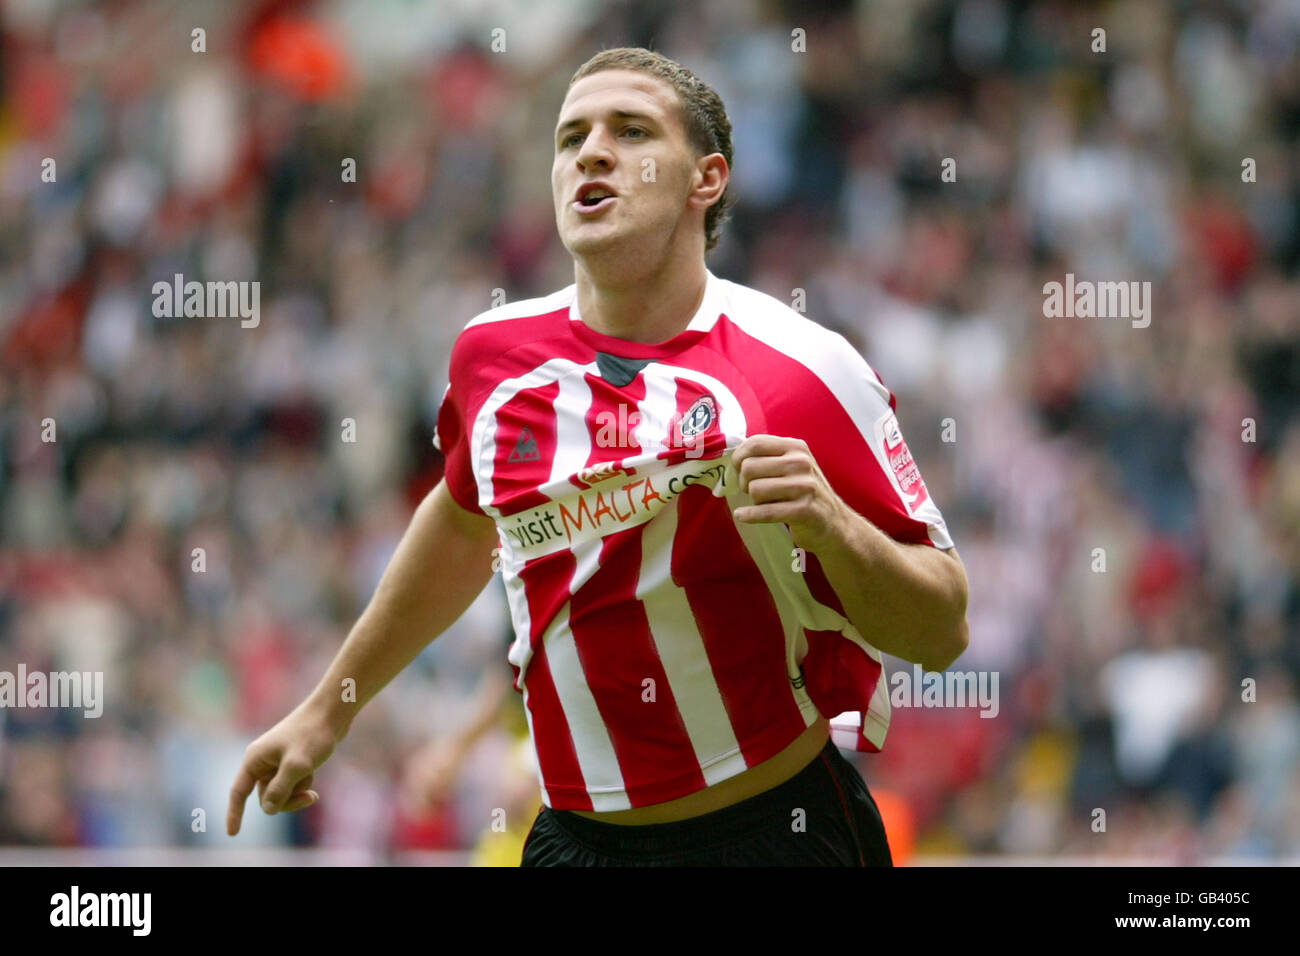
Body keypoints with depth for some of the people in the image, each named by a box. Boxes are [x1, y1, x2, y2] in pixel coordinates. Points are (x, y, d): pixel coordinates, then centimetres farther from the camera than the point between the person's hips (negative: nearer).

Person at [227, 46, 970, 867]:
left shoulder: (803, 369, -12)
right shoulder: (494, 352, 1)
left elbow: (940, 636, -10)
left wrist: (830, 524, -29)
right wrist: (327, 712, 29)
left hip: (776, 834, -4)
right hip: (574, 836, 4)